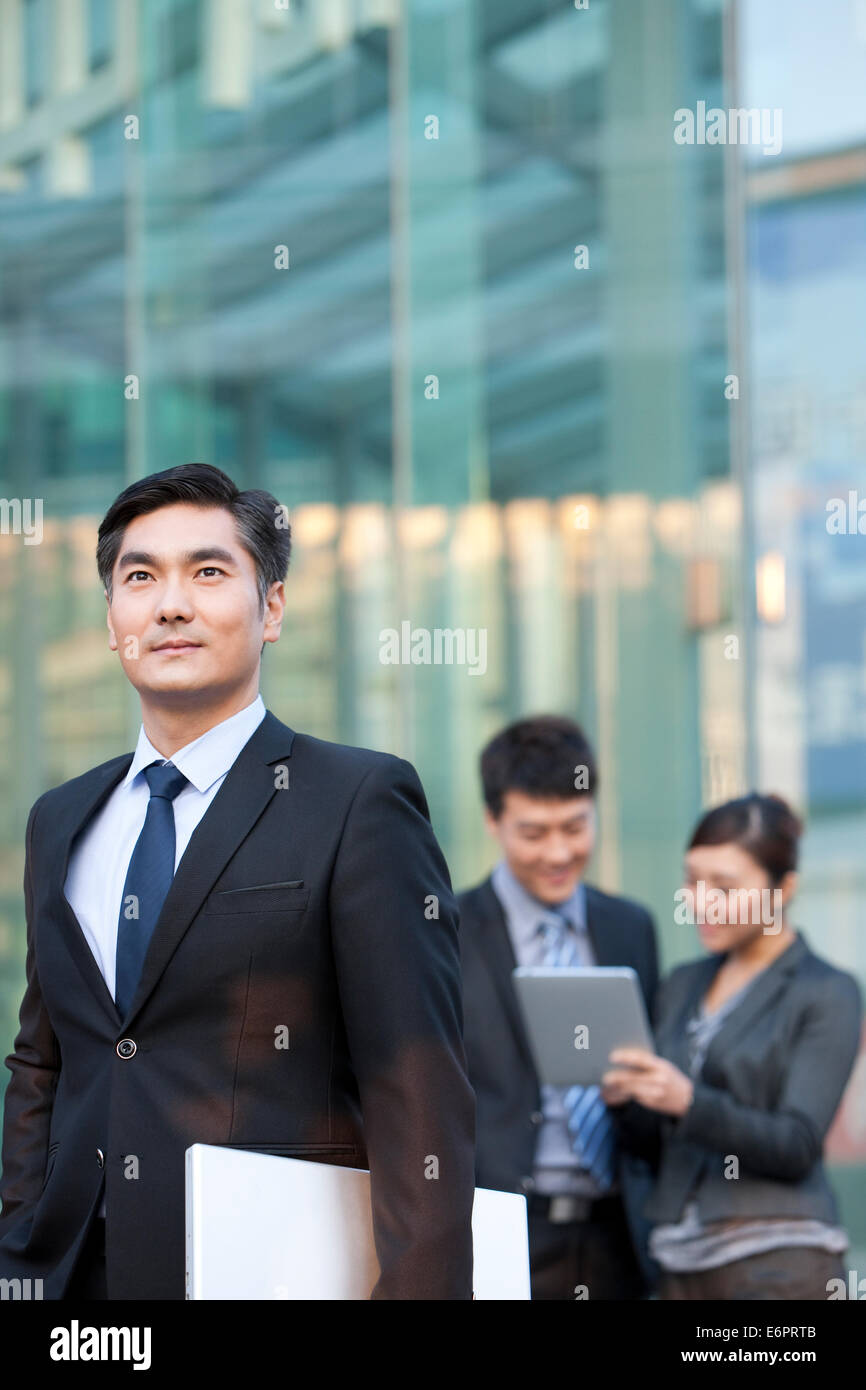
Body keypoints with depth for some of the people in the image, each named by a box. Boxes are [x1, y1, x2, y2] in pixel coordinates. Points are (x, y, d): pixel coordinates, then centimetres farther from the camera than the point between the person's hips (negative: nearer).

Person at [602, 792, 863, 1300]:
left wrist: (687, 1102, -24)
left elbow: (797, 1145, -11)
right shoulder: (681, 986, 15)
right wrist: (622, 1098, -5)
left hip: (779, 1266, -6)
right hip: (684, 1266, 6)